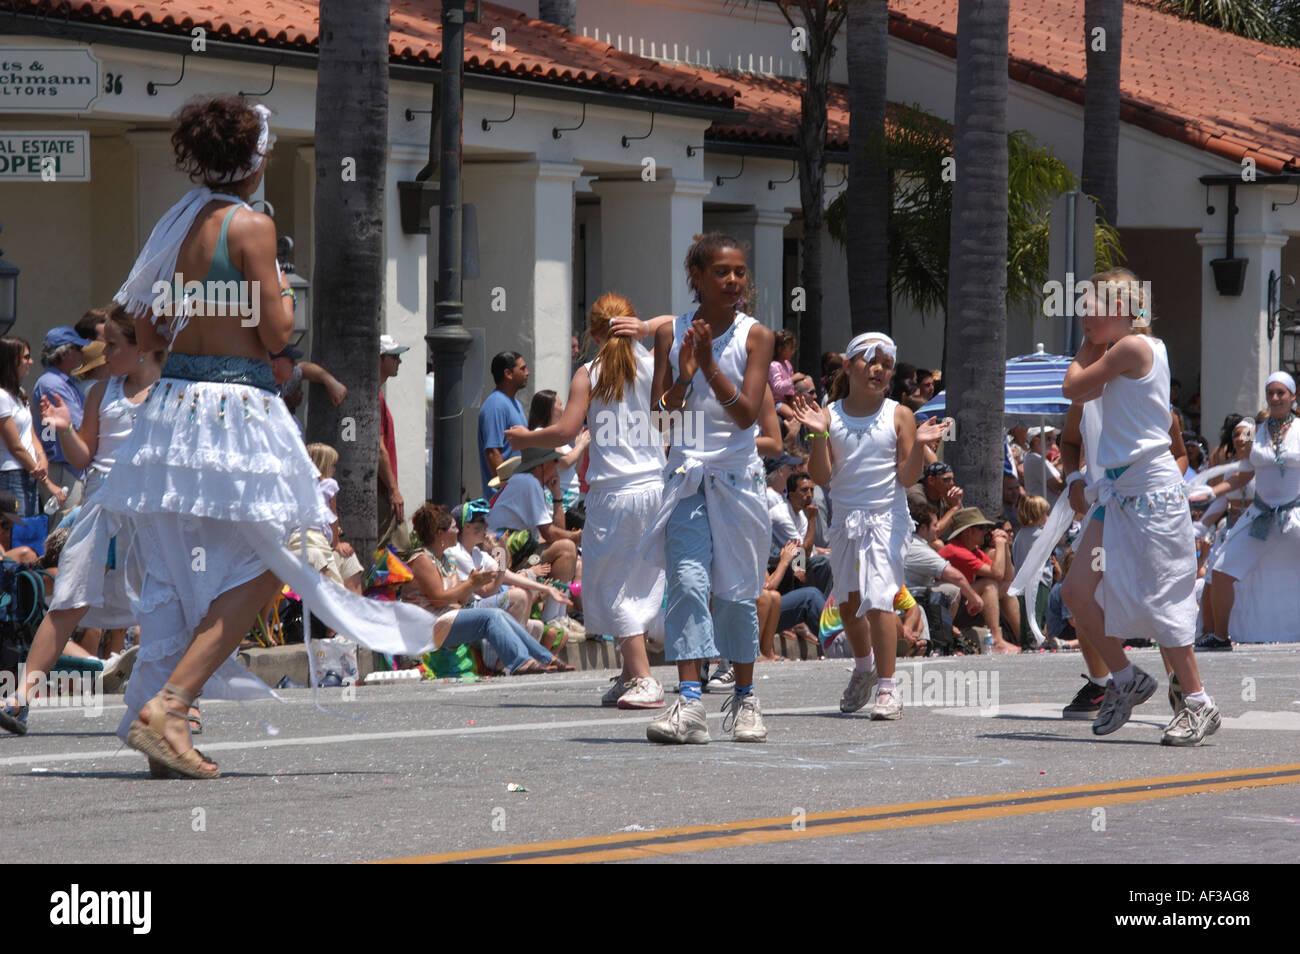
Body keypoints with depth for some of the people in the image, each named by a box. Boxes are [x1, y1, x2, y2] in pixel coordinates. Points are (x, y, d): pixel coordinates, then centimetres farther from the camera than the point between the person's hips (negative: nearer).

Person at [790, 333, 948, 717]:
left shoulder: (899, 416, -2)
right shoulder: (831, 415, 1)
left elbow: (907, 478, -4)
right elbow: (821, 477, -3)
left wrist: (918, 446, -21)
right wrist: (818, 435, -16)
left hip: (886, 518, -4)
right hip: (845, 519, 4)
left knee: (878, 599, -16)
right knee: (847, 601, 15)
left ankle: (886, 688, -12)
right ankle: (864, 667, 41)